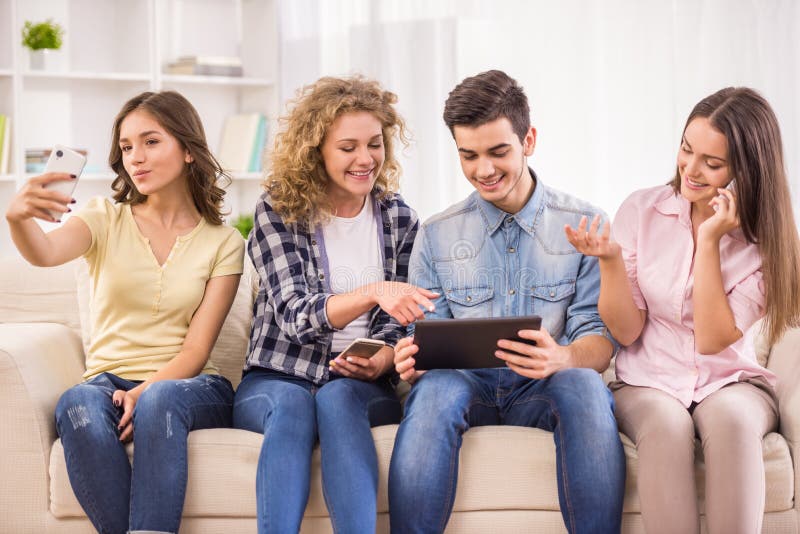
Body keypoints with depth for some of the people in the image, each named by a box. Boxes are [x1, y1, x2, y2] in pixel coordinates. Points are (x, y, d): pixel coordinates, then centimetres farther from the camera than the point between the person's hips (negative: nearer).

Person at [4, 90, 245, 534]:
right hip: (109, 380, 1)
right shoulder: (106, 220, 8)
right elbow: (45, 253, -16)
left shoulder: (223, 243, 7)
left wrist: (145, 394, -20)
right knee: (78, 406, -36)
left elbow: (196, 349, -1)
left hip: (185, 385, -1)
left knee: (160, 400, -37)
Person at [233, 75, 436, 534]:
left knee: (337, 398, -34)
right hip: (275, 382, -1)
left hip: (362, 387, 1)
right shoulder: (278, 212, -2)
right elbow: (295, 315, -15)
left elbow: (401, 322, 10)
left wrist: (380, 362, -15)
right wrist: (372, 292, -33)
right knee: (292, 403, -35)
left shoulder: (398, 217, 7)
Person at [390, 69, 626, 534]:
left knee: (584, 384, -35)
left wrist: (563, 359, -25)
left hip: (544, 391, -1)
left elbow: (600, 339, 0)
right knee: (436, 386, -34)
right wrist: (413, 361, -17)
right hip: (466, 384, 1)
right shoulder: (437, 235, 13)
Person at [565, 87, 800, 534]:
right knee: (667, 422, -35)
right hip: (649, 385, 0)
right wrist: (609, 259, -21)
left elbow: (713, 339, -14)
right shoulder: (642, 210, -3)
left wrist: (709, 240, -17)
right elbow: (627, 331, -4)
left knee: (730, 415, -35)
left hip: (731, 383, 0)